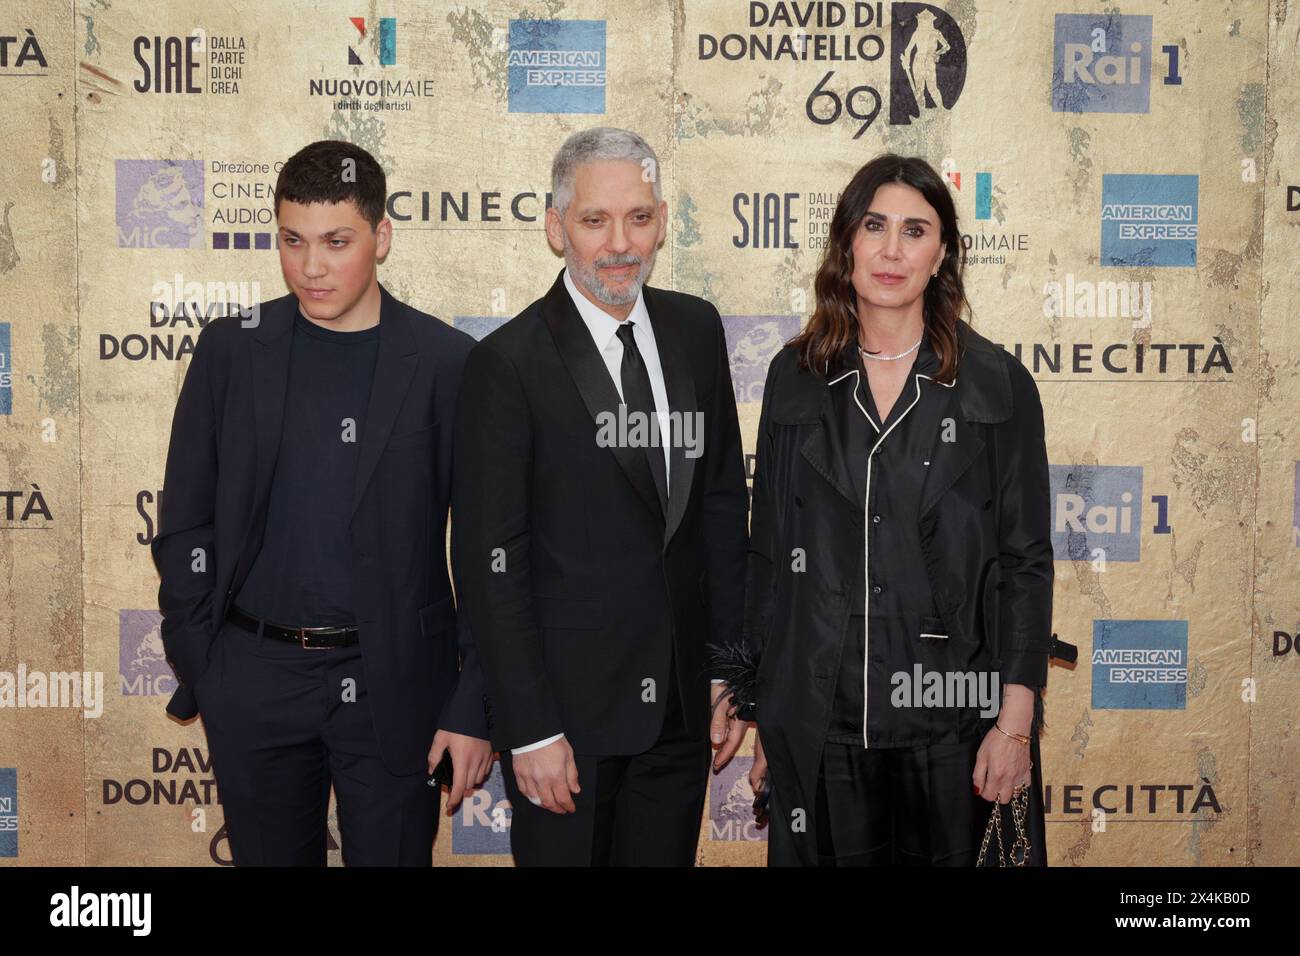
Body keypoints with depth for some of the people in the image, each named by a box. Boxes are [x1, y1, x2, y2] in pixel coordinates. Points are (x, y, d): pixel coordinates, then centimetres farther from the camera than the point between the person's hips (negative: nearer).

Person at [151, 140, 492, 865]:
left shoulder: (448, 363, -5)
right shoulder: (231, 351, 1)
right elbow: (185, 526, 6)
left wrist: (475, 706, -6)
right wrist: (196, 675, 1)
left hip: (395, 686, -1)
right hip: (256, 683, 2)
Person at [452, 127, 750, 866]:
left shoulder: (697, 330, 4)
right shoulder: (509, 363, -11)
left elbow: (723, 501, 10)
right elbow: (490, 559, -11)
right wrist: (528, 730, -13)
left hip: (681, 704, 5)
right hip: (566, 706, -4)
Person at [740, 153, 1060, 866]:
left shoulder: (998, 385, -1)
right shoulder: (796, 378, 5)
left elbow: (1025, 560, -1)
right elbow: (768, 551, 7)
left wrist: (1015, 721, -8)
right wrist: (766, 718, 5)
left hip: (953, 722, -1)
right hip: (820, 722, 2)